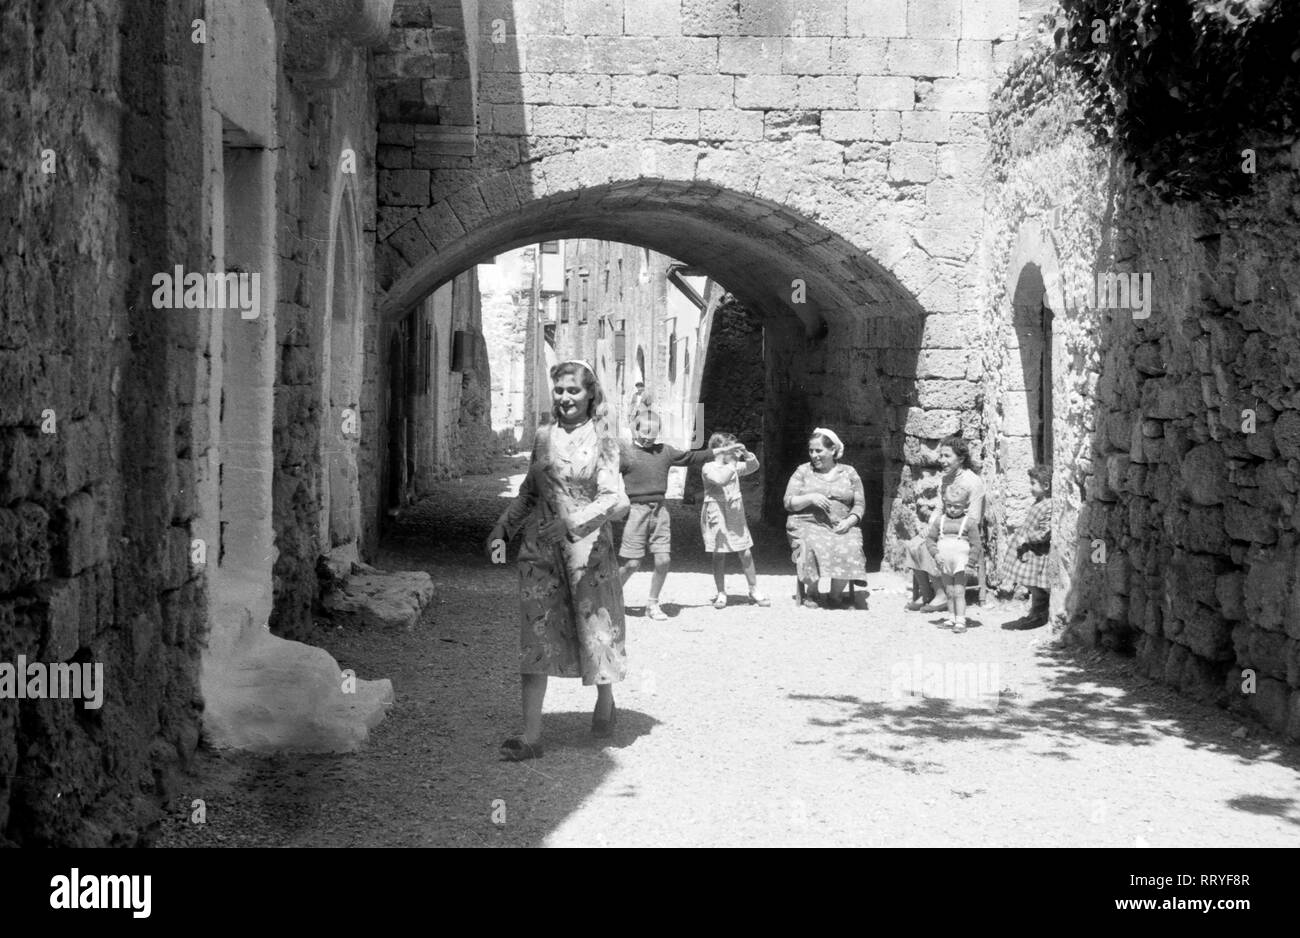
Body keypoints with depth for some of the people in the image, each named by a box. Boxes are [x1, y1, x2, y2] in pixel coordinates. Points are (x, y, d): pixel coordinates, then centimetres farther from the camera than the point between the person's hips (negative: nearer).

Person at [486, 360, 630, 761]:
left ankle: (605, 700, 38)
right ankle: (531, 734, -2)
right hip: (540, 547, 3)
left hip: (587, 546, -3)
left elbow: (613, 498, -14)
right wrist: (501, 530, 10)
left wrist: (572, 522, -27)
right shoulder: (544, 436, 7)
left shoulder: (601, 439, -4)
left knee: (596, 627, 8)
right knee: (536, 635, -2)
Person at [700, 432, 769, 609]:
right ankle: (721, 594, 8)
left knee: (746, 553, 4)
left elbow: (754, 466, 11)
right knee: (719, 555, 0)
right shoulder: (709, 468, -8)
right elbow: (722, 480, -25)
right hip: (716, 514, -5)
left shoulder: (734, 467, 12)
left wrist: (746, 454, -6)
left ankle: (754, 591, 12)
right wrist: (733, 461, -20)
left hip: (735, 514, 5)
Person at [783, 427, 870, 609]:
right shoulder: (803, 471, 11)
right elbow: (788, 503, 6)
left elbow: (860, 504, 12)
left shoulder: (849, 473, 14)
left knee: (849, 550, -31)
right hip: (808, 525, -1)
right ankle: (810, 593, -11)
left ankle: (836, 596, -11)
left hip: (841, 526, 1)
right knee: (814, 548, -35)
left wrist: (850, 521, -9)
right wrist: (810, 498, -12)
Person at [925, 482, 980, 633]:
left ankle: (960, 621, -10)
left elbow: (975, 545, -1)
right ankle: (951, 618, 21)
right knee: (949, 592, 12)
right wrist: (935, 553, -7)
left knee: (959, 592, -8)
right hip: (944, 563, 4)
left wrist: (970, 559, -13)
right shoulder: (939, 521, 5)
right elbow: (930, 538, 7)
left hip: (961, 563, -4)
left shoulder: (969, 523, -3)